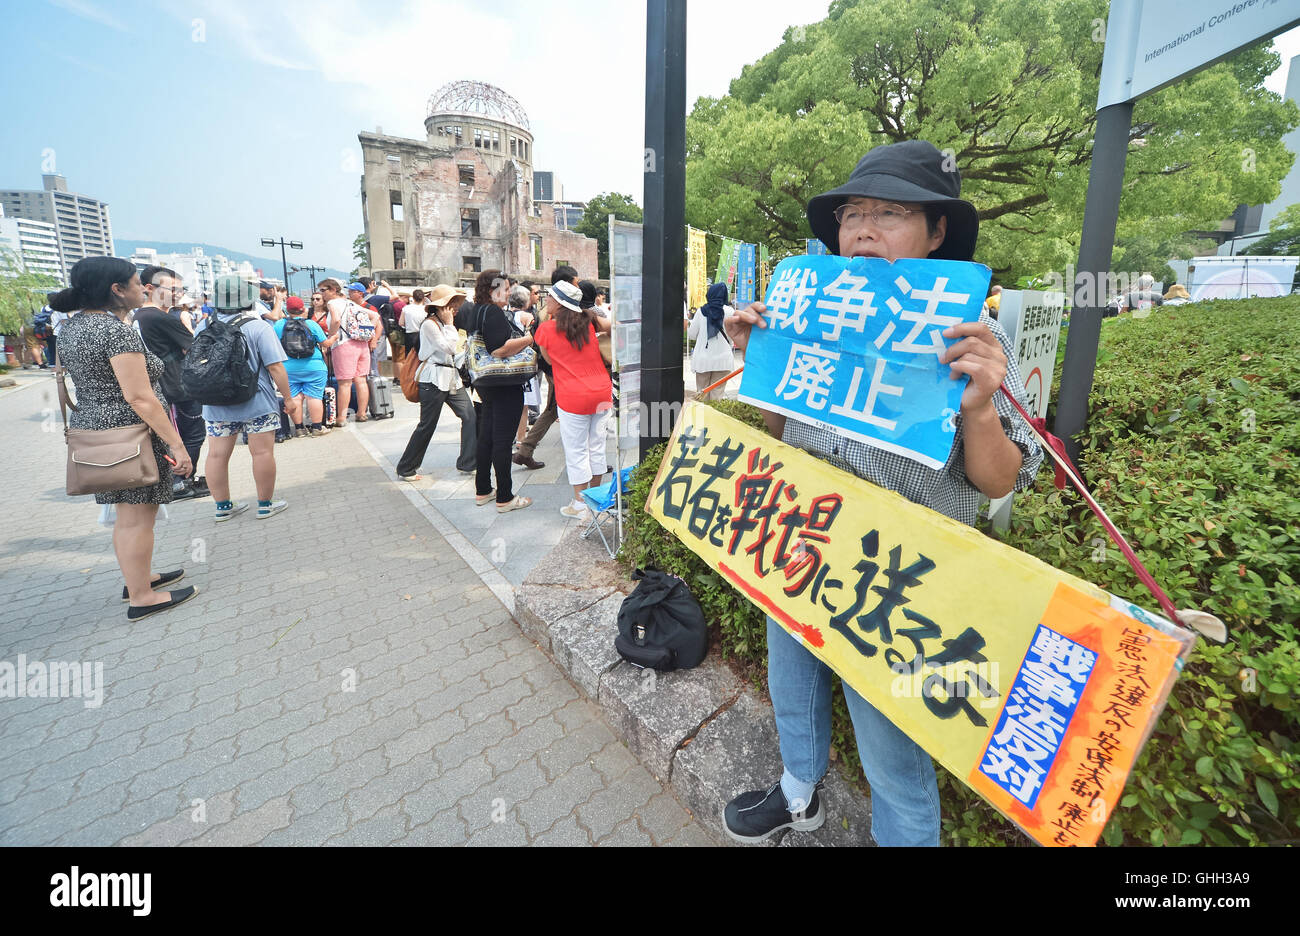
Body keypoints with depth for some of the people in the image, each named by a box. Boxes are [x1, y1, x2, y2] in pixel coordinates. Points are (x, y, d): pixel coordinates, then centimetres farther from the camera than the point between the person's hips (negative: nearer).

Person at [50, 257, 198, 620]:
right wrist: (176, 444, -22)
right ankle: (141, 598, 10)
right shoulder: (118, 331, -19)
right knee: (137, 520, 0)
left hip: (90, 426, 9)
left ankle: (137, 578, 34)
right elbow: (140, 398, -23)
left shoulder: (71, 326, 11)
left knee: (126, 515, 20)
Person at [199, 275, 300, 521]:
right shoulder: (258, 327, -8)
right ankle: (266, 505, 10)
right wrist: (288, 399, -7)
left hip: (216, 403, 5)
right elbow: (275, 367, -13)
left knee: (217, 454, 10)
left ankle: (223, 507, 20)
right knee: (262, 452, 2)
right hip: (256, 401, -5)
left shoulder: (206, 327, 7)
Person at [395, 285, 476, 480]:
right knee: (427, 425, -2)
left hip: (451, 377, 9)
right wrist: (449, 324, -8)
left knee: (470, 416, -2)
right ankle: (406, 469, 12)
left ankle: (467, 464, 6)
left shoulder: (444, 323, 18)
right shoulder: (429, 324, -10)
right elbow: (448, 348, -16)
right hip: (434, 379, -8)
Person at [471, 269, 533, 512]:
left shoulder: (477, 311, 14)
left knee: (487, 435, 16)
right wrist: (527, 339, -13)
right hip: (504, 385, -10)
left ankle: (483, 490, 27)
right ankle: (504, 498, 4)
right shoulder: (493, 312, -16)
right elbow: (499, 349, -26)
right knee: (503, 440, -4)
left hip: (487, 383, 10)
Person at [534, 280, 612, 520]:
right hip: (602, 391, 4)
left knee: (576, 451, 6)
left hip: (573, 397, -4)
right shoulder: (589, 320, 2)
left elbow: (550, 360, 9)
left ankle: (581, 505, 13)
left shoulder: (546, 329, -5)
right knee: (596, 445, 15)